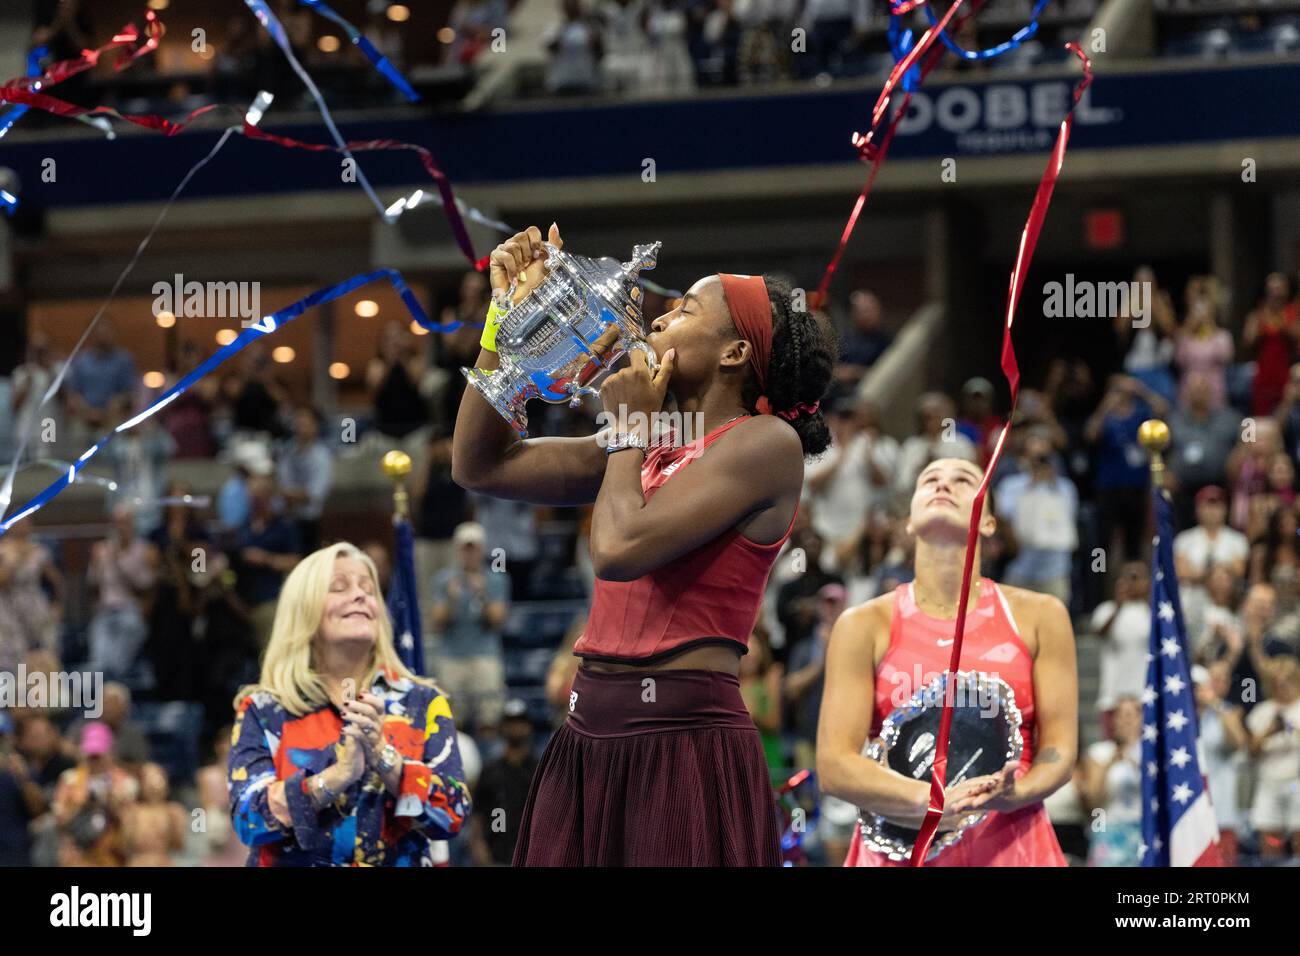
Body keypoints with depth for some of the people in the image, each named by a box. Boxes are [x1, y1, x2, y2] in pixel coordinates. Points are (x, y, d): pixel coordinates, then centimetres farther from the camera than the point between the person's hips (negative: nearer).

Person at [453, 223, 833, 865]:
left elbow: (619, 549, -18)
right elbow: (480, 466, 17)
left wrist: (629, 429, -1)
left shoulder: (765, 441, -7)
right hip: (588, 741, 7)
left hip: (683, 744, -7)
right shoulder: (653, 448, 15)